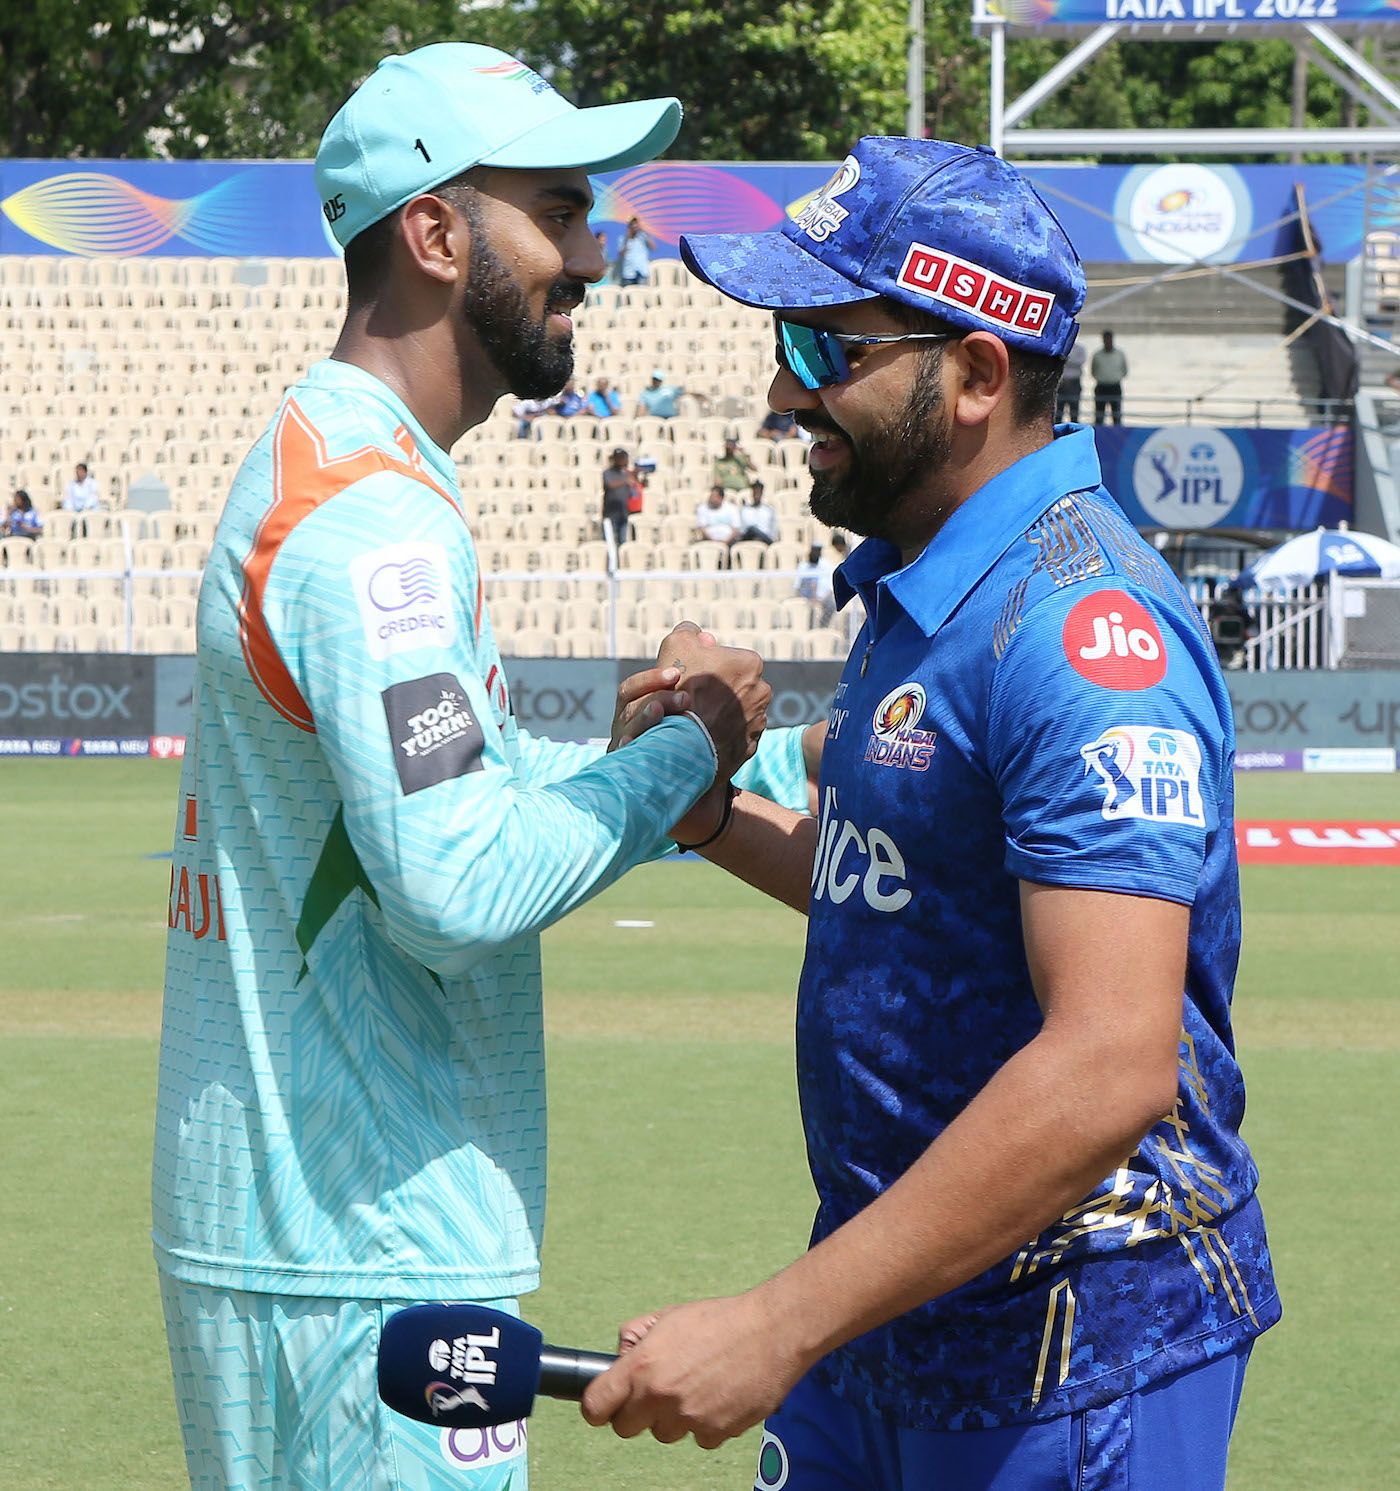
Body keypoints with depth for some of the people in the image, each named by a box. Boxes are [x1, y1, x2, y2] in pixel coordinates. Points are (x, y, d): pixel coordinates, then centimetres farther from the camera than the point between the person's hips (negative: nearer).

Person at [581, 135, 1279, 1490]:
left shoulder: (1084, 624, -21)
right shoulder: (917, 587, 11)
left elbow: (1110, 1071, -31)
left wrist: (781, 1326, -32)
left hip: (1067, 1354, -9)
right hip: (894, 1301, 9)